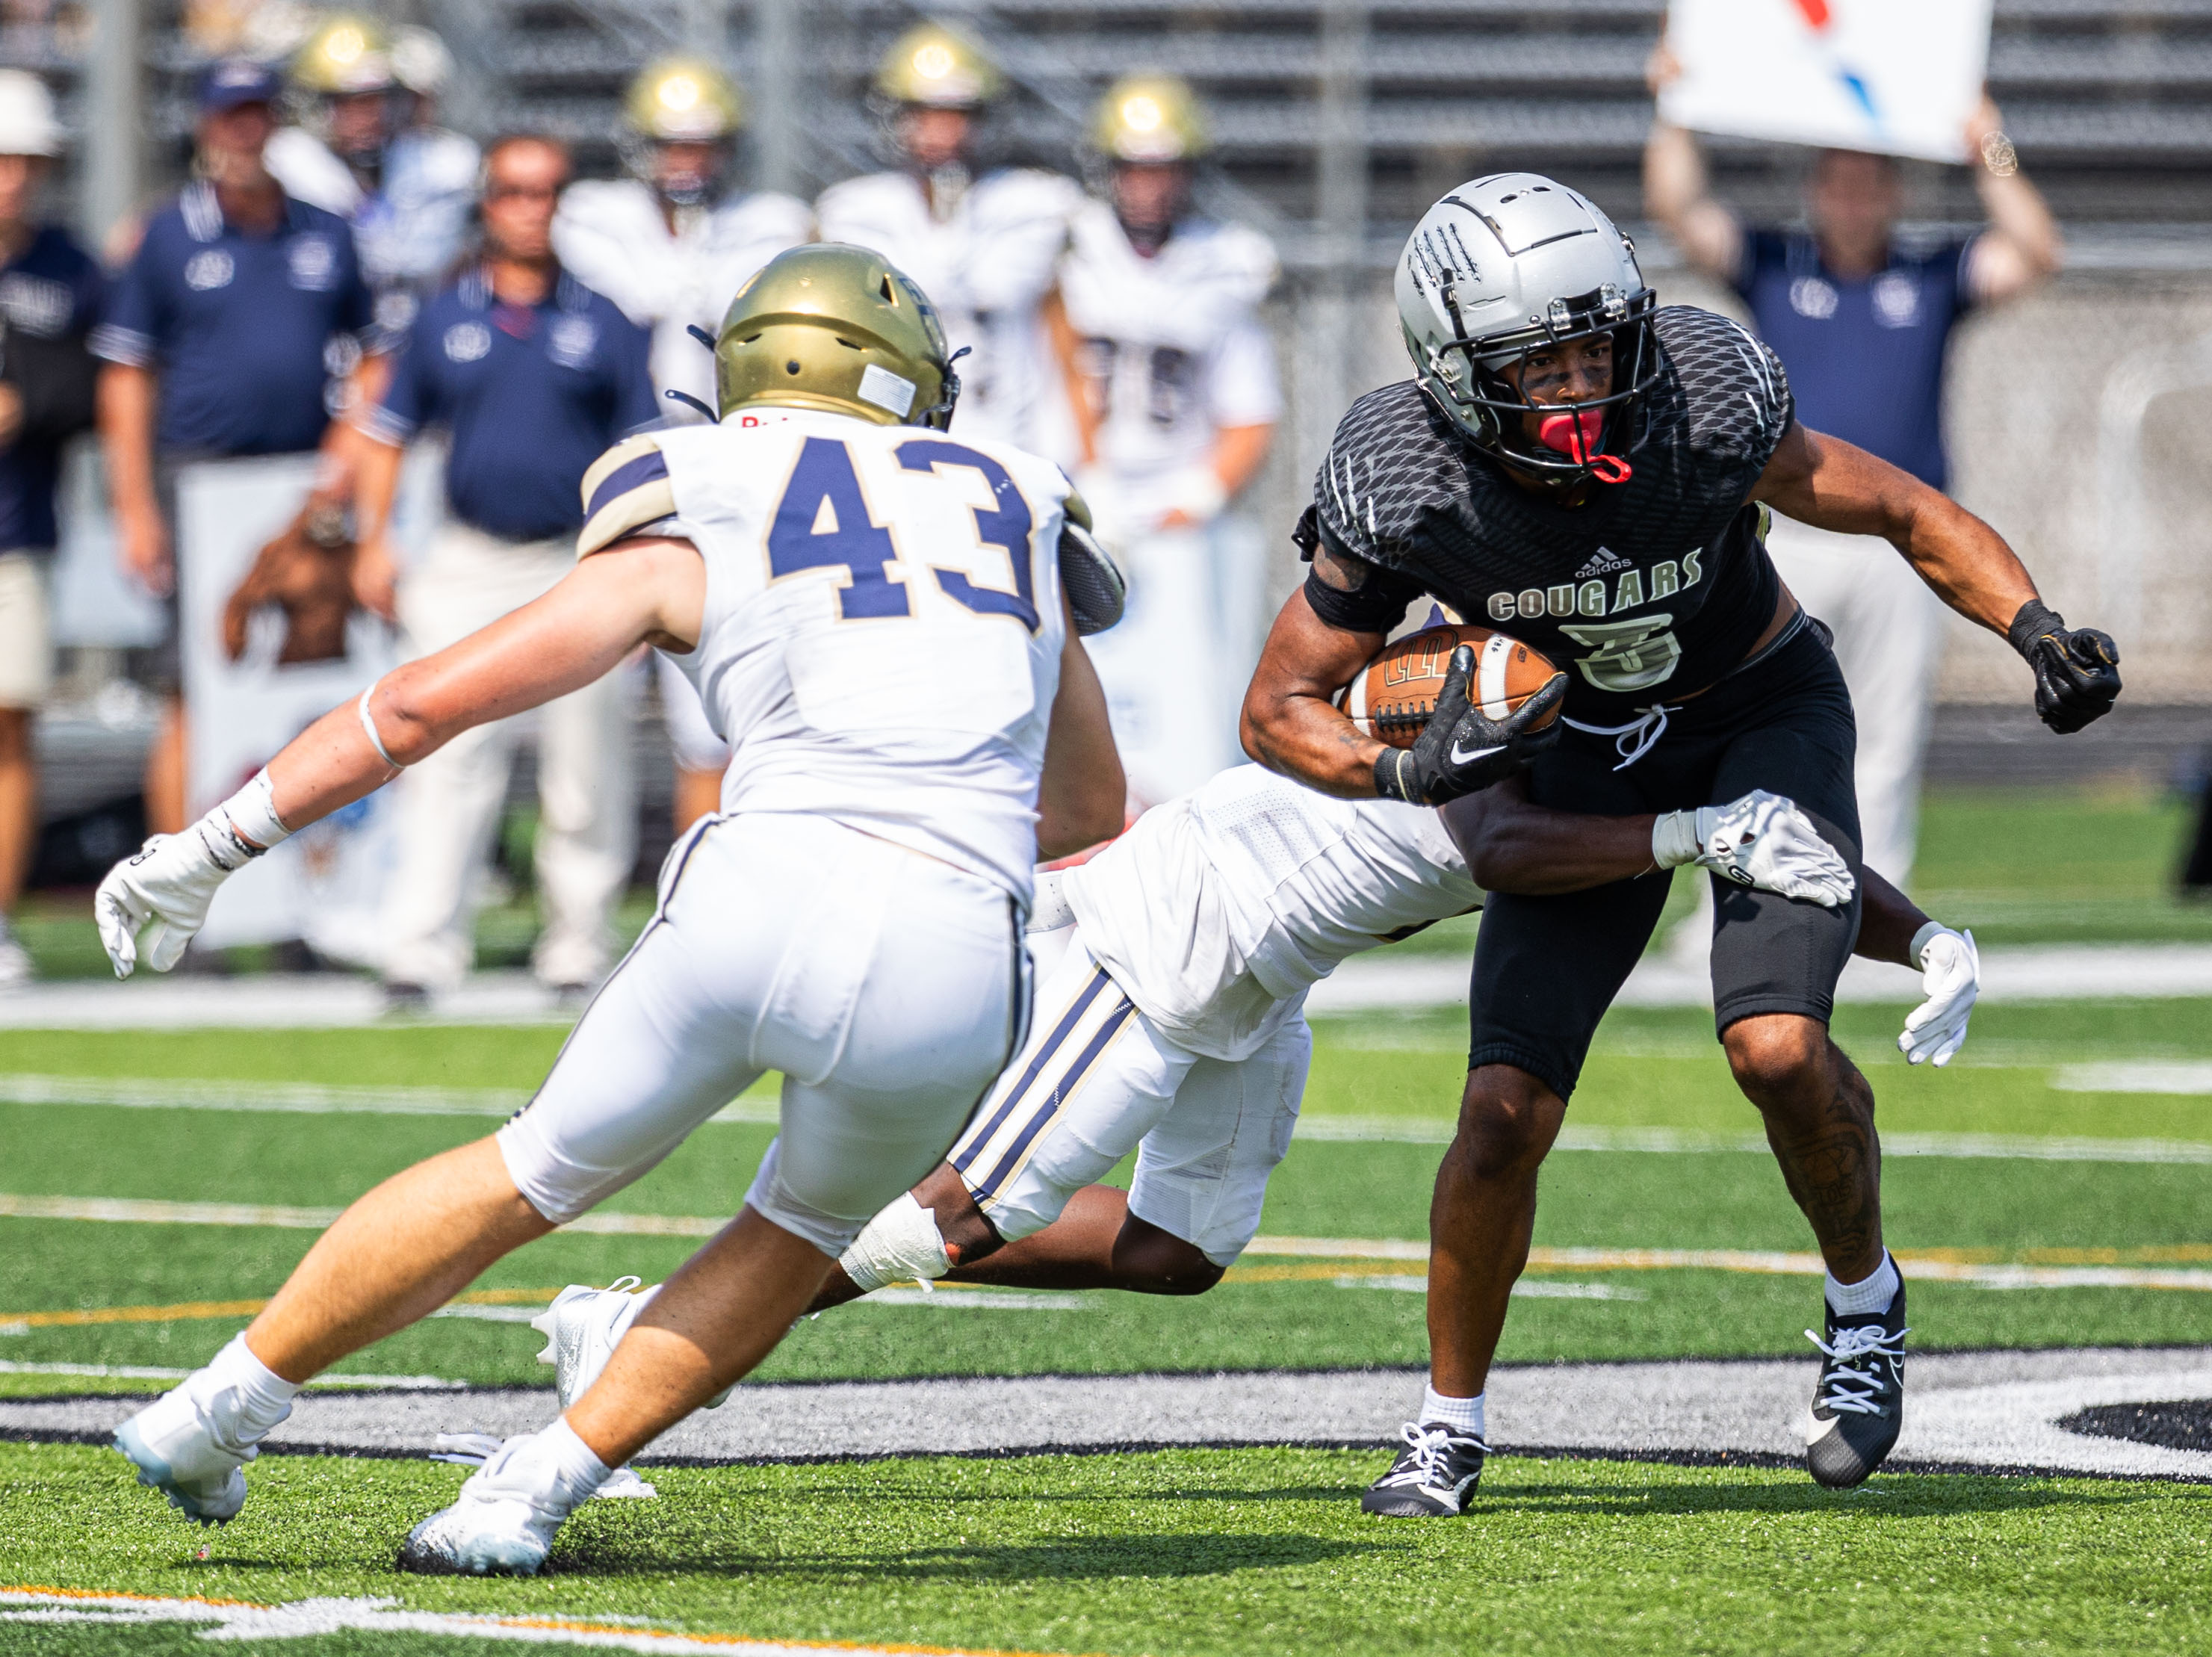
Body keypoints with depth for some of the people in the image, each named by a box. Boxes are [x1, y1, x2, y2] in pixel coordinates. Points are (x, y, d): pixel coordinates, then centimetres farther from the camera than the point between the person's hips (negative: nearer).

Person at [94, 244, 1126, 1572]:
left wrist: (212, 846, 25)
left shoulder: (684, 546, 18)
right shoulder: (1009, 514, 26)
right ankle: (527, 1495, 19)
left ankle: (218, 1409, 29)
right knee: (800, 1238, 28)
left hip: (765, 903, -1)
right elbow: (1091, 805, 38)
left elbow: (423, 702, 16)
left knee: (536, 1177, 23)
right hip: (956, 968, 1)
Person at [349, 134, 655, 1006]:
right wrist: (374, 542, 5)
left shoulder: (606, 320, 3)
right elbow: (390, 430, 15)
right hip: (468, 565, 1)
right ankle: (420, 952, -10)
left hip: (580, 565, -1)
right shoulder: (445, 318, 8)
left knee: (584, 769, 2)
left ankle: (576, 944, 14)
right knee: (447, 758, -8)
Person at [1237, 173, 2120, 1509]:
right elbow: (1282, 709, -14)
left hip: (1762, 710, -1)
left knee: (1778, 1047, -23)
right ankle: (1450, 1426, 14)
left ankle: (1865, 1301, 7)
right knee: (1507, 1113, -9)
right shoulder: (1403, 489, -27)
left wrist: (2038, 631, -29)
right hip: (1584, 748, 1)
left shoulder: (1704, 408, -31)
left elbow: (1913, 517, -15)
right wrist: (1406, 773, -33)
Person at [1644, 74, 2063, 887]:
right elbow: (1678, 207, 2)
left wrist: (1992, 157, -5)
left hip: (1900, 547, 1)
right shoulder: (1773, 266, 10)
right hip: (1789, 538, -1)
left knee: (1890, 741, 3)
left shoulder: (1933, 278, 12)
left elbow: (2036, 252, 1)